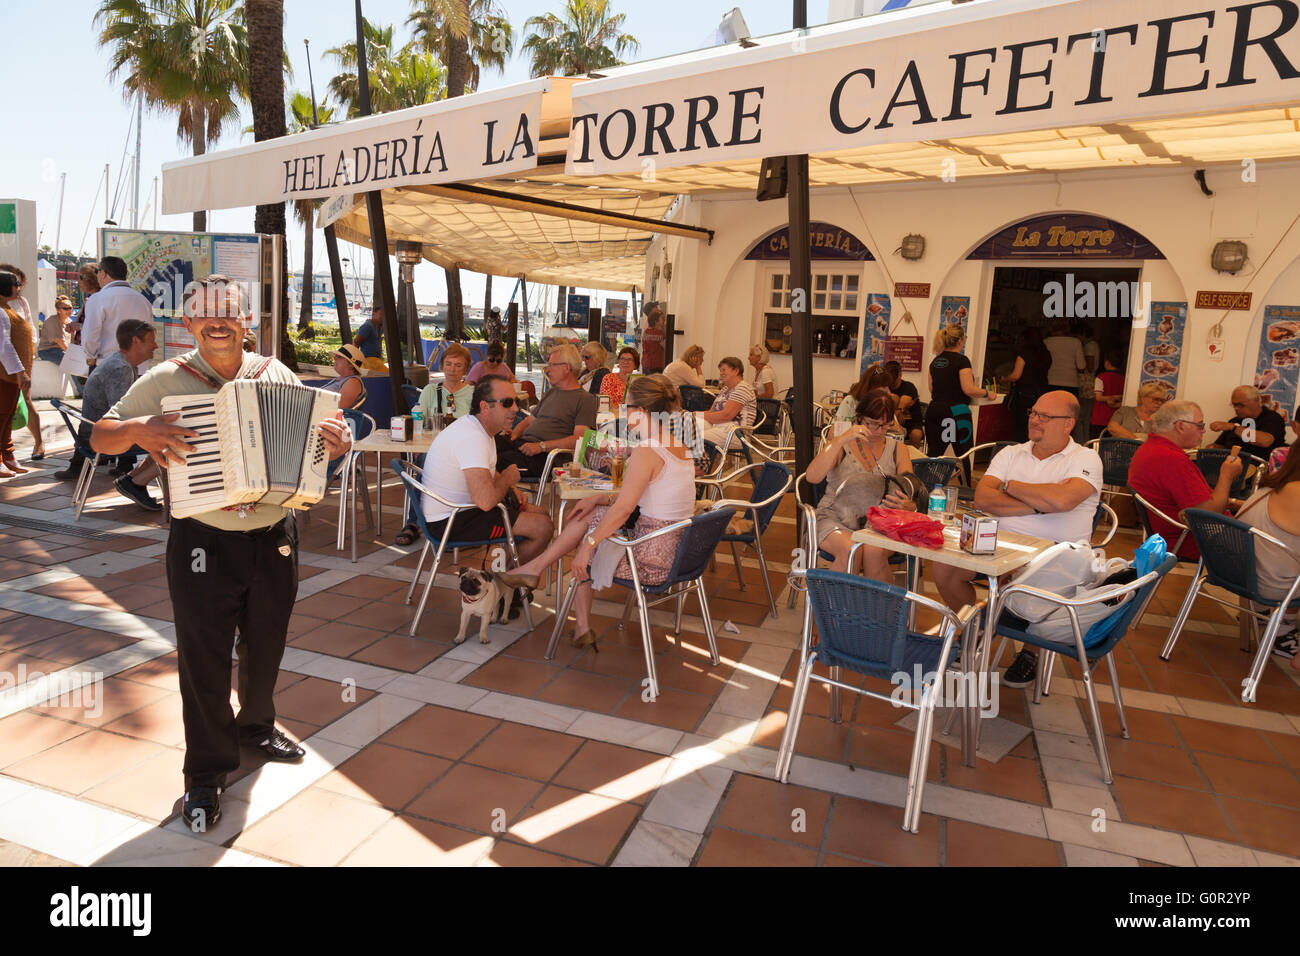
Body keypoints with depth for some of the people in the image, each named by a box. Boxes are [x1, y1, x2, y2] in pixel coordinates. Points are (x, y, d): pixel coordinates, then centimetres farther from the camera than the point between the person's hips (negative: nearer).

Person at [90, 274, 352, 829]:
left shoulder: (277, 376, 2)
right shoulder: (166, 381, -4)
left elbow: (314, 435, 10)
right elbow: (99, 438, -2)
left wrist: (335, 444, -13)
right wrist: (139, 428, -23)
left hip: (275, 539, 3)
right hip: (203, 545, -3)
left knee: (265, 647, 19)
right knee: (204, 660, 6)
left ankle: (258, 727, 45)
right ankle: (206, 773, 24)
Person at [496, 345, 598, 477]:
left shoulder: (586, 399, 2)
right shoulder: (550, 393, 29)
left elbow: (579, 439, -11)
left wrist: (542, 446, -18)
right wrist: (515, 433, 7)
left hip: (544, 455, -7)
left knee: (500, 460, -34)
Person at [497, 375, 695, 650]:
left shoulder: (646, 451, -19)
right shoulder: (680, 448, 8)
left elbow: (623, 508, -24)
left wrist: (588, 544, -17)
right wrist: (598, 499, 14)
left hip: (651, 560, -9)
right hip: (675, 550, 9)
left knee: (583, 552, 15)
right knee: (591, 515, 17)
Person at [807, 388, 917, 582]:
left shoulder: (897, 449, 12)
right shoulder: (841, 445, 5)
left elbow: (912, 498, 6)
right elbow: (812, 477, -14)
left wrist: (909, 506, -20)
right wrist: (841, 440, -20)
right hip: (837, 520, -1)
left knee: (875, 551, -32)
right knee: (850, 549, -33)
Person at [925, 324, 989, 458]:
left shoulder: (935, 361, 9)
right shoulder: (962, 360, -10)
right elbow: (969, 390, -15)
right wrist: (986, 393, 0)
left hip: (934, 410, 6)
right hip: (956, 410, -6)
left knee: (933, 454, 5)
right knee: (963, 455, 4)